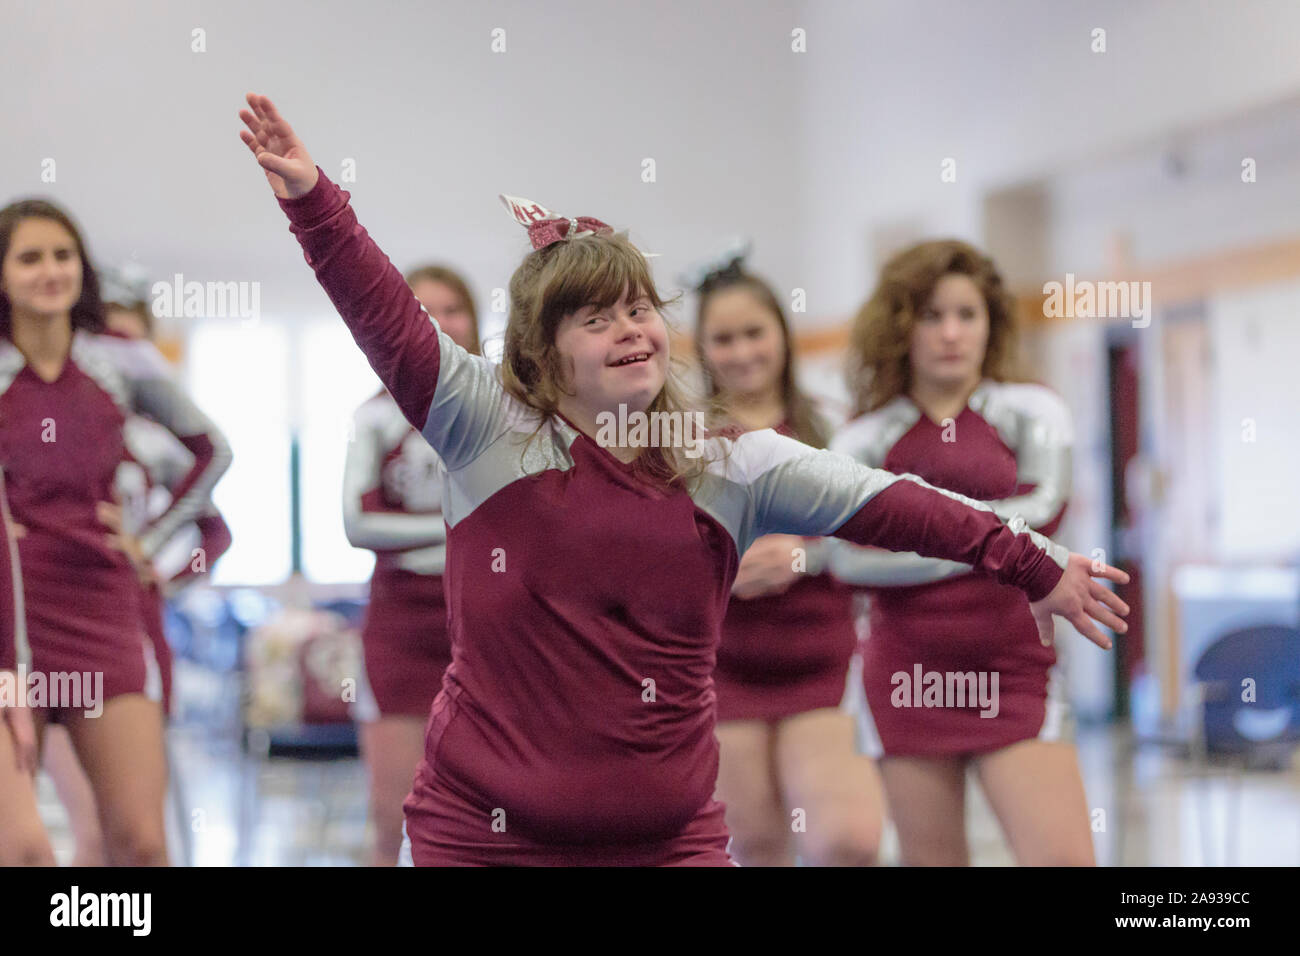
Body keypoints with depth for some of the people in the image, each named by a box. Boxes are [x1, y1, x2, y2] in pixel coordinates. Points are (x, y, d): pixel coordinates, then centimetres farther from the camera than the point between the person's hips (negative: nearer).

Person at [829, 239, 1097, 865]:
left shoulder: (1029, 412, 4)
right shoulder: (866, 440, 5)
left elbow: (1041, 509, -12)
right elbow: (849, 558, -10)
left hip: (1013, 673, -1)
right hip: (909, 674, 1)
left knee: (1065, 858, -14)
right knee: (933, 861, 5)